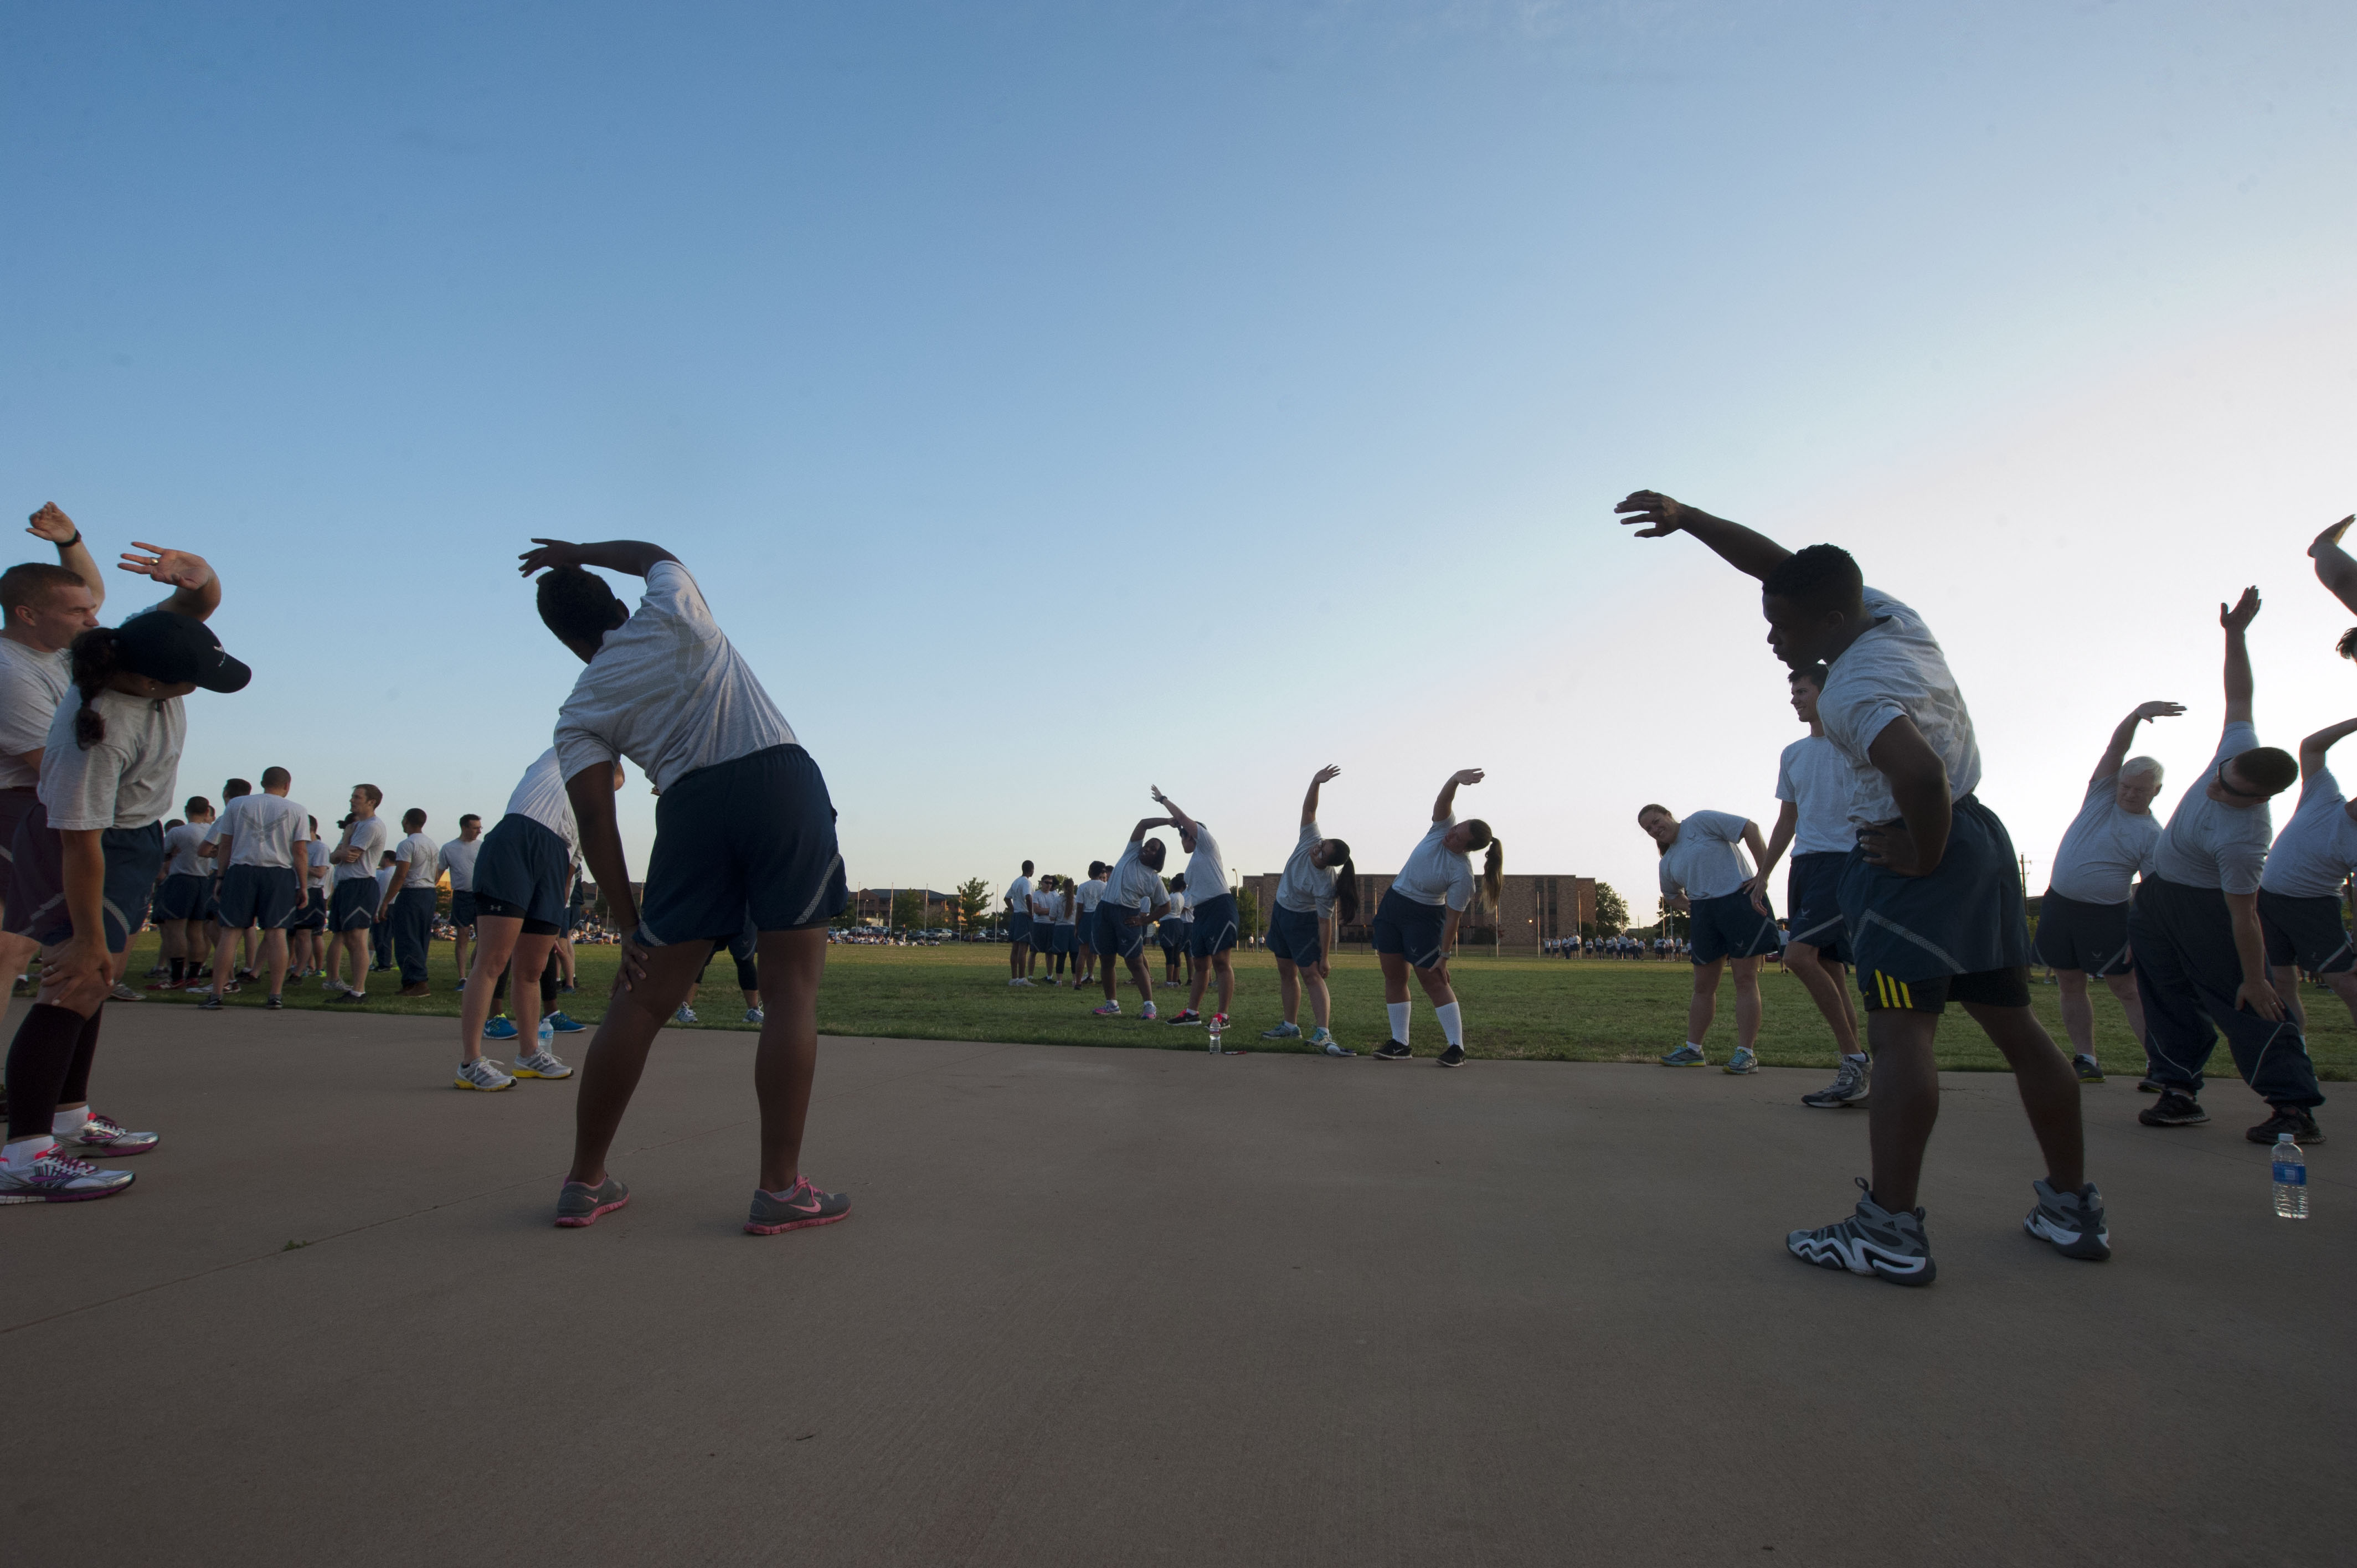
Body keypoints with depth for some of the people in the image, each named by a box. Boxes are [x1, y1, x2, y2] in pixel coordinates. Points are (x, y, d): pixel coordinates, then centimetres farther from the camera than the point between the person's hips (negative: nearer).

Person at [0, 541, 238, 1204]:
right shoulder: (99, 732, -35)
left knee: (100, 978, 15)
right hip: (87, 846, -9)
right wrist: (87, 938, -23)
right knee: (79, 982, -16)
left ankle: (69, 1116, 28)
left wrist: (192, 572, -28)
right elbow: (80, 843, -30)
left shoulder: (141, 646, -15)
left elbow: (203, 598, -2)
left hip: (135, 836, 9)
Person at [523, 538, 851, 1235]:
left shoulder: (579, 715, 13)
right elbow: (654, 553, 38)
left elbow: (595, 822, 6)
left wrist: (630, 926, 9)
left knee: (641, 1000, 10)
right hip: (783, 779, 0)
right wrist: (579, 552, 47)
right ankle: (780, 1188, -2)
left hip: (691, 806, 1)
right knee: (791, 988, -1)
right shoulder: (673, 611, 14)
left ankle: (585, 1181, 21)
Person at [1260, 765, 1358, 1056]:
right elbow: (1308, 809, -20)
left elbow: (1325, 922, -28)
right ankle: (1290, 1026, 23)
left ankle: (1323, 1033, -22)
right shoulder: (1311, 840, -19)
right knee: (1286, 971, 13)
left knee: (1311, 974, -16)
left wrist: (1324, 957, -24)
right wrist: (1316, 782, -36)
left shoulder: (1326, 885, -33)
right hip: (1281, 910, 7)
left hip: (1303, 920, -7)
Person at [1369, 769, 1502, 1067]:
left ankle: (1456, 1047, -3)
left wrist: (1444, 955, -17)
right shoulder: (1443, 828, -10)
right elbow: (1443, 801, -26)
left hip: (1424, 917, -6)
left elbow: (1453, 918, -19)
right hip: (1391, 904, 6)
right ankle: (1399, 1044, 11)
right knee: (1393, 975, 6)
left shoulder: (1462, 874, -23)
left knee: (1432, 979, -9)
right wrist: (1457, 779, -45)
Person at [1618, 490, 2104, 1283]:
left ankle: (1891, 1231, -14)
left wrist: (1921, 857, -19)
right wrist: (1686, 518, 7)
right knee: (2014, 1024, 14)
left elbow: (1920, 775, -36)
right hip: (1981, 834, 10)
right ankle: (2073, 1206, 24)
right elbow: (1781, 561, 14)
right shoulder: (1887, 613, 7)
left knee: (1901, 1032, -12)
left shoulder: (1853, 691, -20)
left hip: (1914, 854, -10)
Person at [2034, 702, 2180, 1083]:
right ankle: (2086, 1061, 12)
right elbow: (2117, 747, -7)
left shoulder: (2152, 834, -5)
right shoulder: (2104, 792, 6)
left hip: (2106, 916, -4)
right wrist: (2138, 713, -26)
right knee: (2071, 985, 6)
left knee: (2128, 990, -4)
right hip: (2058, 905, 4)